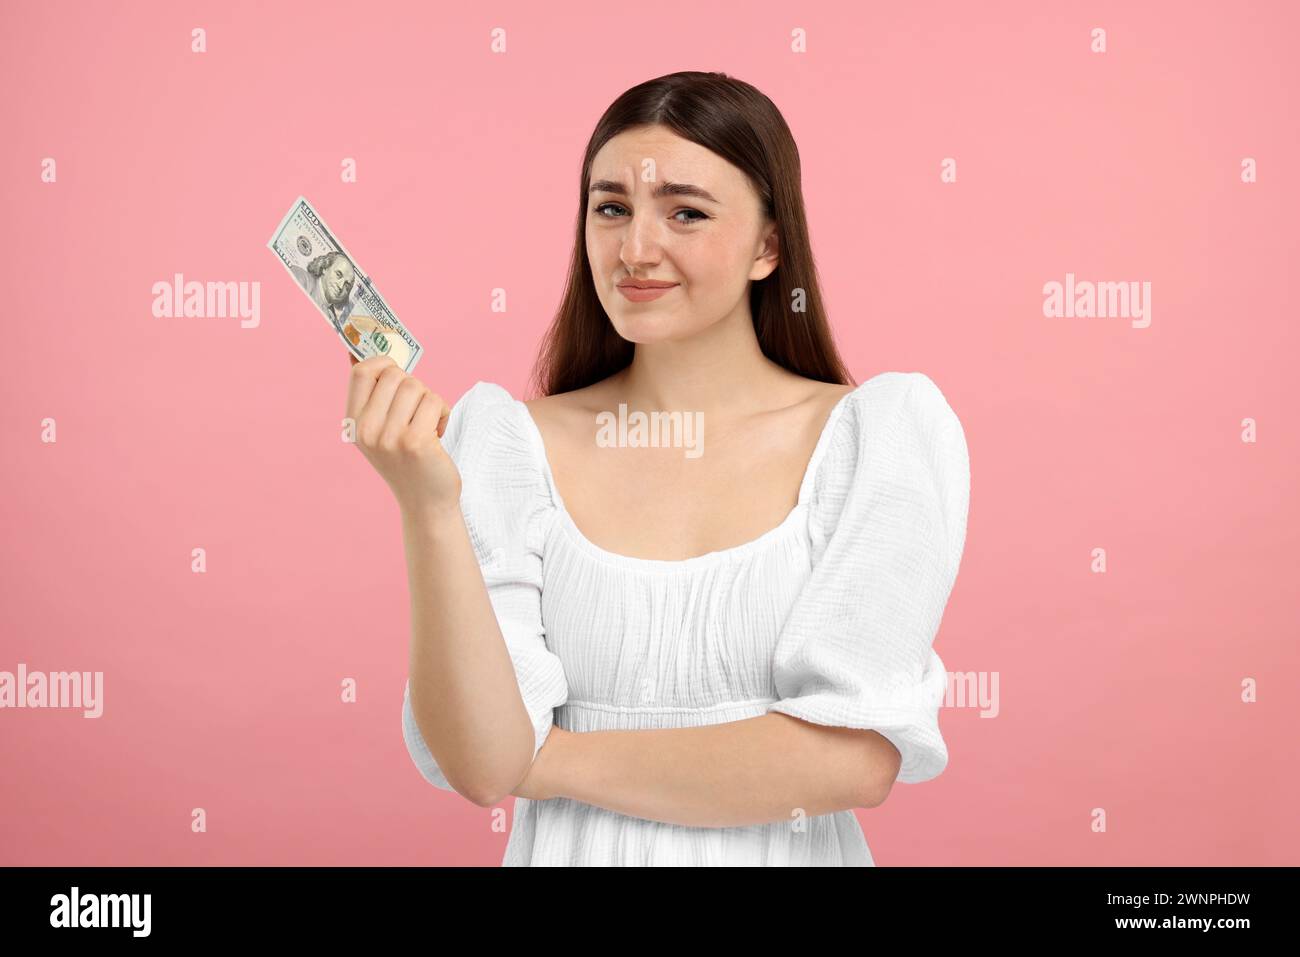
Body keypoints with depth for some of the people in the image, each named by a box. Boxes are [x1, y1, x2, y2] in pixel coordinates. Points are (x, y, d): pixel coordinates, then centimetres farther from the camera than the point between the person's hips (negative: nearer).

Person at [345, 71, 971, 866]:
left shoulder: (888, 427, -4)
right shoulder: (507, 440, -1)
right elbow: (482, 765, -8)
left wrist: (546, 758, -6)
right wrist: (431, 509, -20)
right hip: (569, 852, 2)